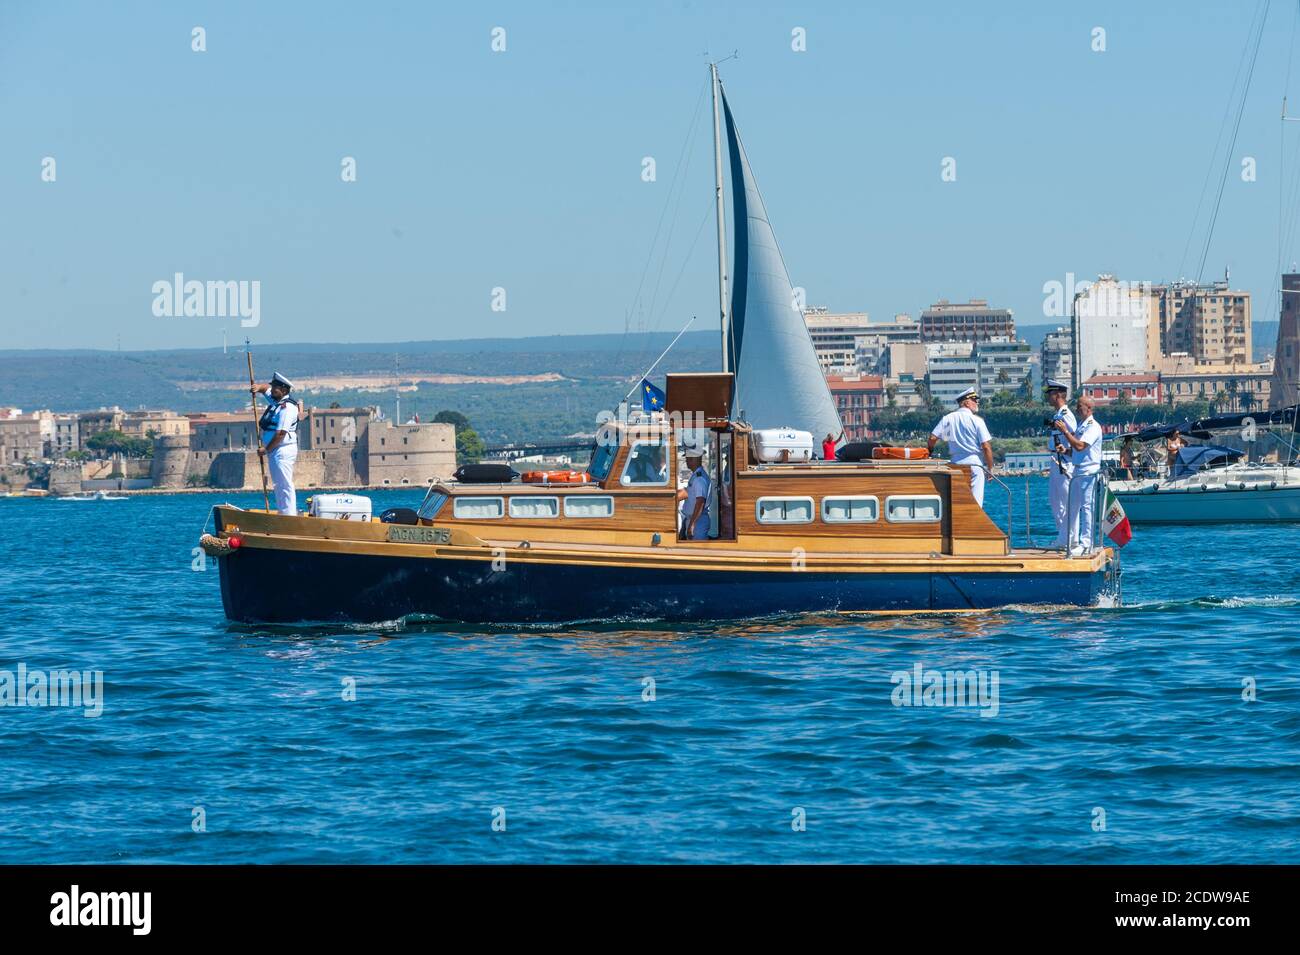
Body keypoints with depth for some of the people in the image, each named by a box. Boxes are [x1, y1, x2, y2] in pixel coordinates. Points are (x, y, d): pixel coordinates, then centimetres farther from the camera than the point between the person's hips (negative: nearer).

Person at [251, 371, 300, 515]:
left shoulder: (287, 407, -15)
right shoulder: (275, 401, 13)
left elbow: (281, 434, -20)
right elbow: (266, 389, 35)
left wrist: (266, 449, -14)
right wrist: (258, 388, 10)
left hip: (283, 450, -11)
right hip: (275, 451, 11)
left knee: (284, 485, -13)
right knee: (279, 485, 12)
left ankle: (289, 515, -15)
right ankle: (283, 514, 16)